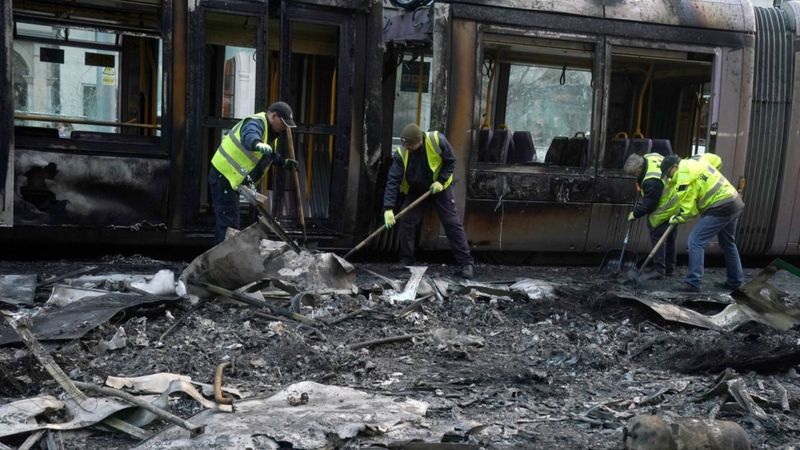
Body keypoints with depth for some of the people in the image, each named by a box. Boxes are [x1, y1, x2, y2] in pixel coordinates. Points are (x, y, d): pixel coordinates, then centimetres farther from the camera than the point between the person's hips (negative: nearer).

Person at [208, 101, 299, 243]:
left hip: (233, 179, 10)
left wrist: (284, 162, 17)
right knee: (228, 223, -12)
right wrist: (258, 144, -63)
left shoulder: (270, 131, 14)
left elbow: (270, 155, 30)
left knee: (230, 221, 17)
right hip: (224, 176, -10)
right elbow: (249, 137, -42)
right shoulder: (256, 123, -18)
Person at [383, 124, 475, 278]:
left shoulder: (437, 140, -28)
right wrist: (388, 208, -34)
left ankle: (466, 263, 3)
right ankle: (406, 262, 10)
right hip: (416, 192, 2)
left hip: (440, 188, -1)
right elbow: (393, 180, -26)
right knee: (406, 223, -5)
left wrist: (441, 180, -23)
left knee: (452, 223, -4)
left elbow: (451, 161, -12)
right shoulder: (401, 153, -24)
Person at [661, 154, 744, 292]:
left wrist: (675, 219, 8)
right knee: (728, 243, 23)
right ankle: (735, 280, 33)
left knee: (696, 241, -9)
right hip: (735, 203, 10)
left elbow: (686, 209, -12)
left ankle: (693, 283, -13)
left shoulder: (685, 176, -15)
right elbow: (717, 160, 32)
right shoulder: (696, 161, 12)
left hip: (721, 208, -10)